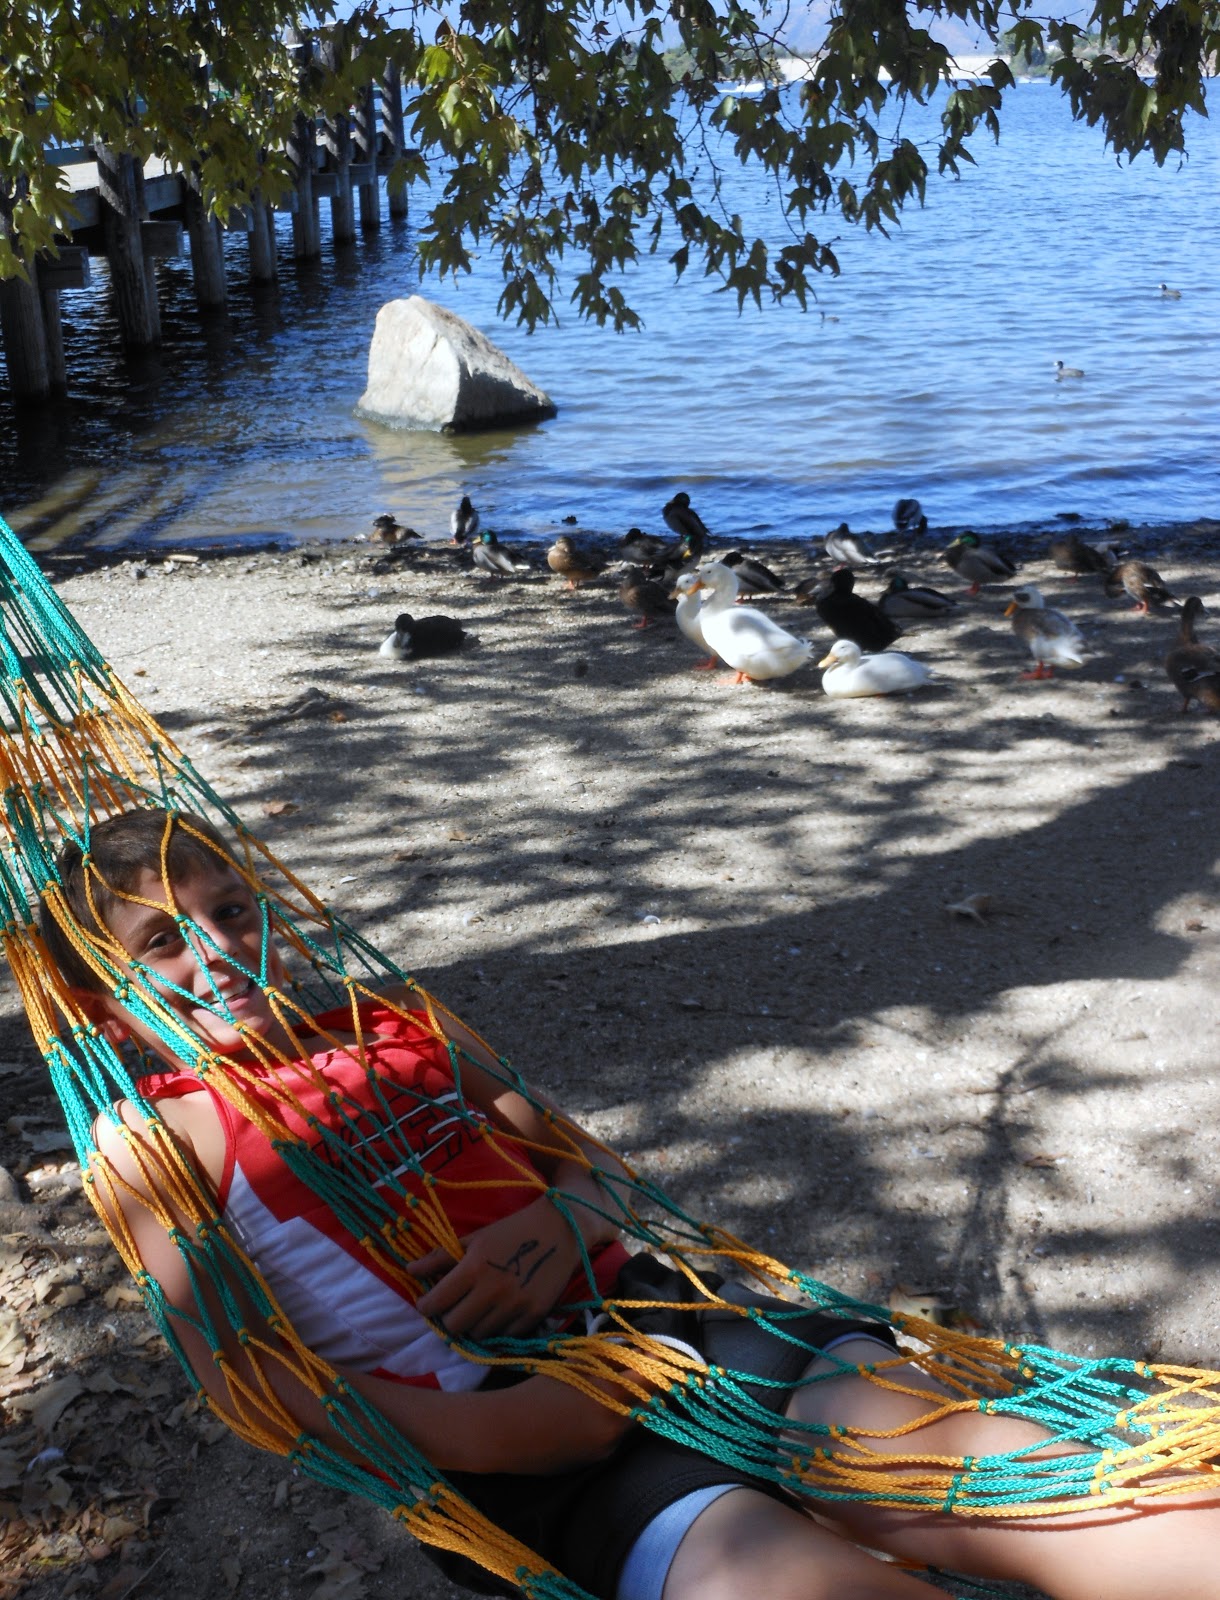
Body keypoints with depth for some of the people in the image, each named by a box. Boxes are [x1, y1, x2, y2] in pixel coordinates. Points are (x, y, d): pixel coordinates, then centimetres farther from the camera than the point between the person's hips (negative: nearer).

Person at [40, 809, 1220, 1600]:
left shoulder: (397, 1029, 24)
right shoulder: (152, 1145, 9)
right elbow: (238, 1363, -4)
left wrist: (563, 1218, -3)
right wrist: (462, 1437, -16)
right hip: (509, 1436, -6)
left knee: (996, 1471, -19)